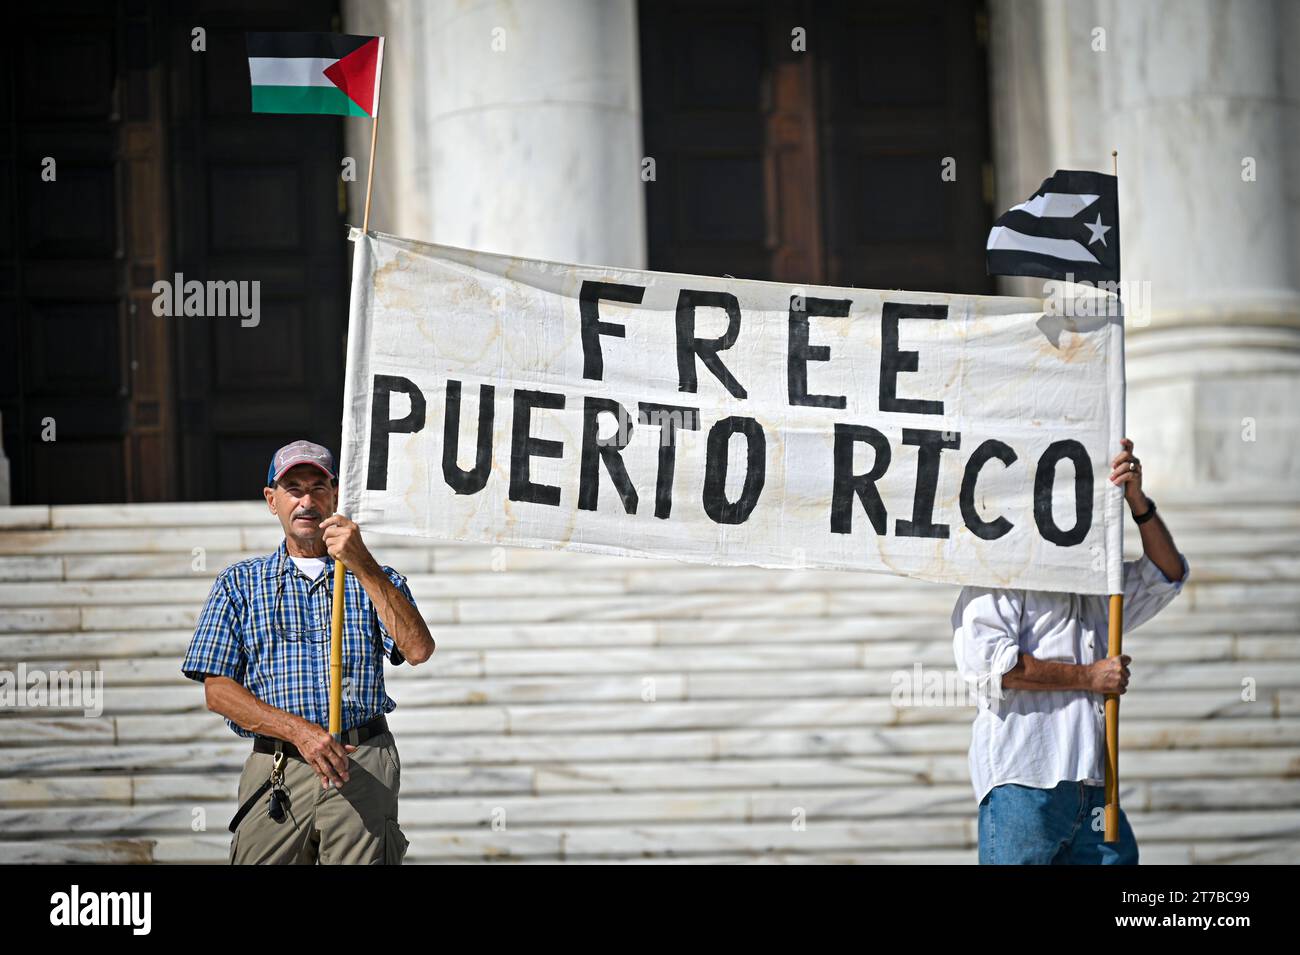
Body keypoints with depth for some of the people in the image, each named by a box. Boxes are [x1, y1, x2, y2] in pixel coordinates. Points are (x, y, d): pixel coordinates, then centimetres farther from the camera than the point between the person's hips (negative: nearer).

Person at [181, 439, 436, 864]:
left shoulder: (374, 578, 15)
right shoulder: (239, 583, 14)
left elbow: (418, 649, -5)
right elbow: (217, 690, 4)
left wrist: (363, 565, -13)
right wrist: (299, 730, -11)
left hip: (363, 769, 0)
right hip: (275, 773, 0)